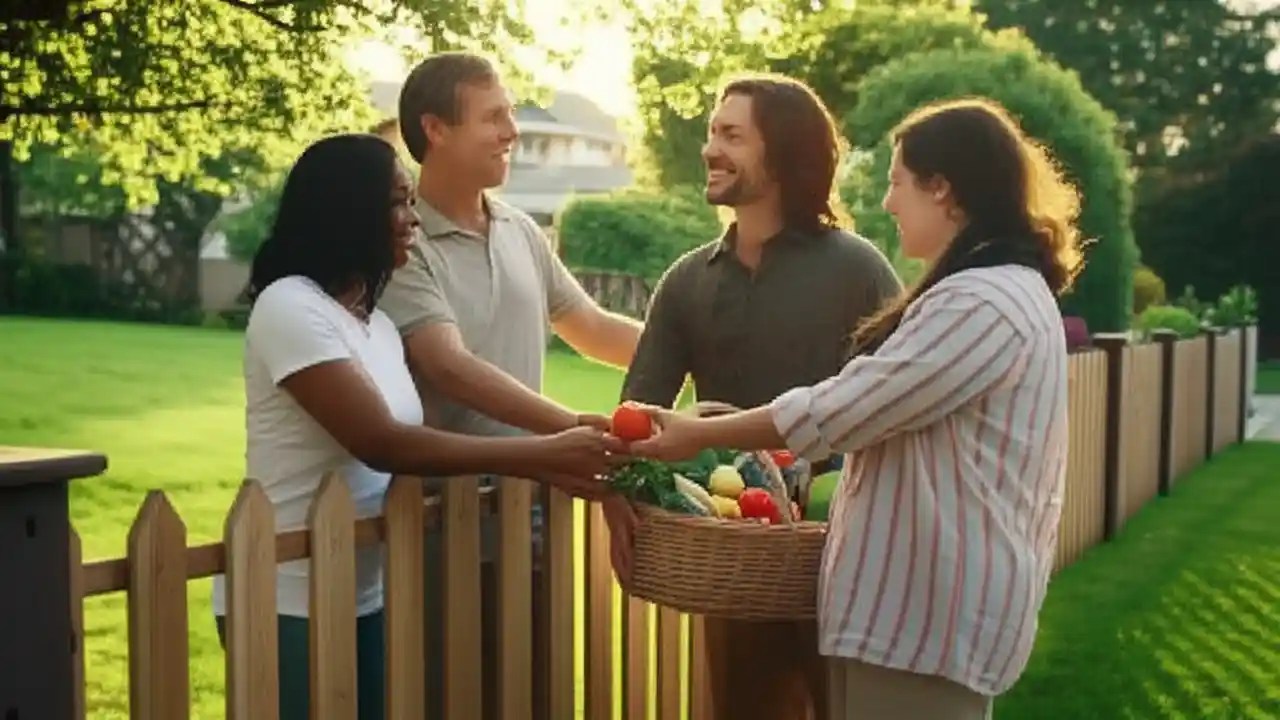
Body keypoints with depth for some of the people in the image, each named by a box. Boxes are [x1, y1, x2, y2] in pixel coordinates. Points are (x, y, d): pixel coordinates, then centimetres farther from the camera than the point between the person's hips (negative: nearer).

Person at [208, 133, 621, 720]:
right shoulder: (290, 307, -15)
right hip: (288, 602, -7)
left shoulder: (378, 325, 11)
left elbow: (406, 452, 5)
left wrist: (542, 465, -8)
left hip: (366, 598, 8)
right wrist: (541, 455, -25)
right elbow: (380, 445, -24)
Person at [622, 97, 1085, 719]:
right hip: (932, 597, 10)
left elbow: (837, 410, -19)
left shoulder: (979, 304, -20)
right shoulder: (1007, 290, 15)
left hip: (928, 610, -10)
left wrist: (698, 434, -8)